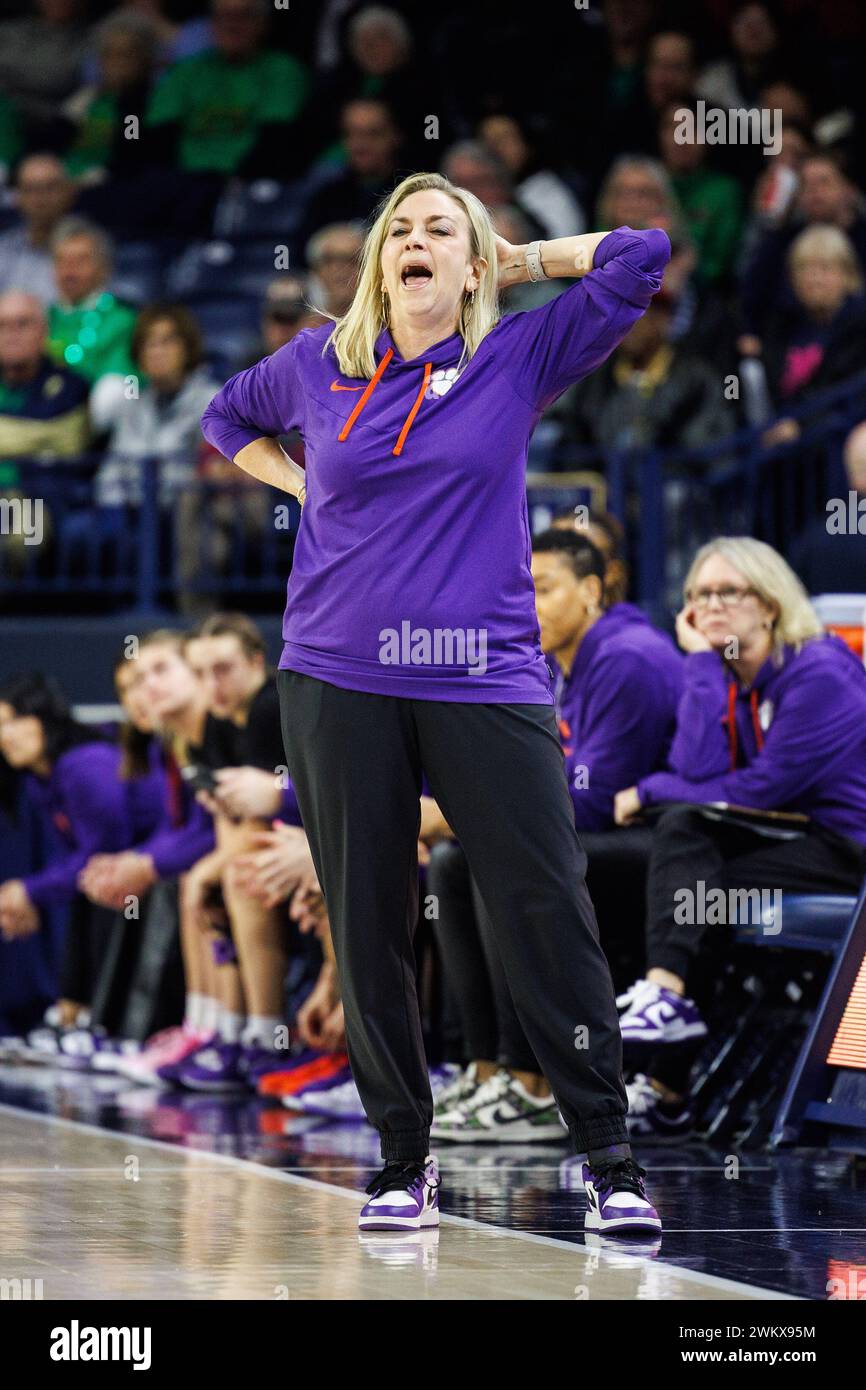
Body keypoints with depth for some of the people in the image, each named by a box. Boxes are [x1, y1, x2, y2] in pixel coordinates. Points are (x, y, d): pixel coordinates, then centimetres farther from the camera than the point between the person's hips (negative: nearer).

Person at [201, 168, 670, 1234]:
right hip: (339, 685, 2)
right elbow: (228, 417, 31)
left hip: (484, 683, -2)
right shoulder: (318, 366, 11)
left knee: (551, 916, -8)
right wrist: (304, 483, 16)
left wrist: (519, 258, 10)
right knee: (367, 929, 3)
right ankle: (403, 1163, 14)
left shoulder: (518, 361, 5)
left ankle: (609, 1160, 0)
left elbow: (638, 257, 0)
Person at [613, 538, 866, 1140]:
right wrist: (702, 660, -9)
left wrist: (651, 792, -9)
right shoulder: (724, 674, 9)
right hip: (789, 838, 7)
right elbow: (699, 770, -9)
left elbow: (765, 785, -18)